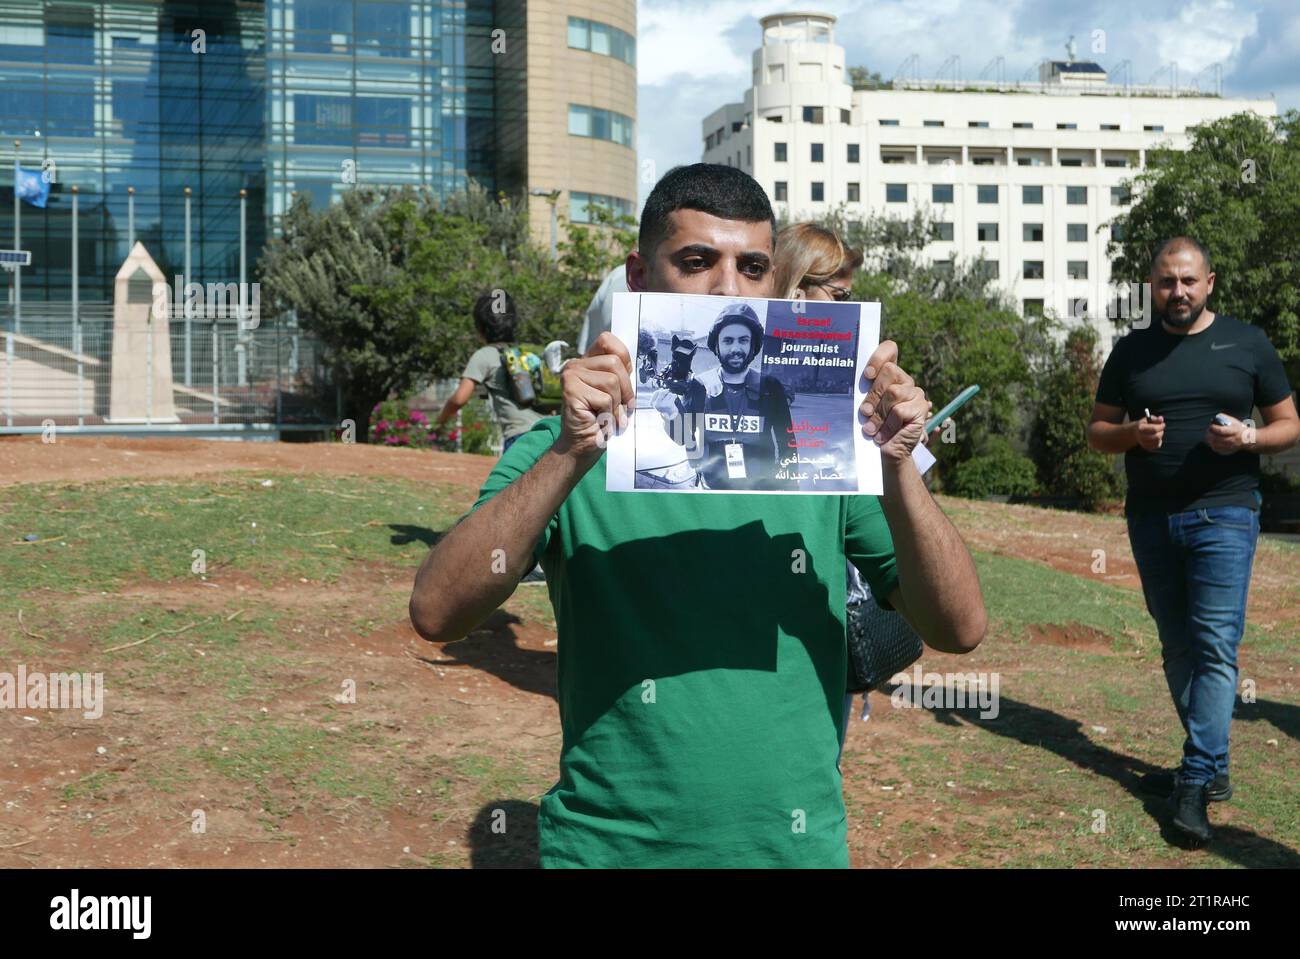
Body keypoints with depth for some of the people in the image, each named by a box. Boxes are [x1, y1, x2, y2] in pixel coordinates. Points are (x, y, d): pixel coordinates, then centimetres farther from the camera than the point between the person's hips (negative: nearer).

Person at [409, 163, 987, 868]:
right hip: (609, 845, -1)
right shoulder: (565, 451, -5)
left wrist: (896, 470, -21)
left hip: (799, 842, 2)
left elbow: (959, 629, -6)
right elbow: (436, 613, -18)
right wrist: (571, 455, -27)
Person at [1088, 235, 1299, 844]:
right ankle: (1212, 765, 22)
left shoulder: (1247, 344, 3)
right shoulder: (1132, 351, 9)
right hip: (1151, 518, 4)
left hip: (1223, 515, -3)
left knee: (1215, 645, -11)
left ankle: (1196, 783, -11)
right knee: (1177, 647, 9)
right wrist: (1133, 434, -11)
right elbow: (1098, 432, 12)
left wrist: (1248, 437, -15)